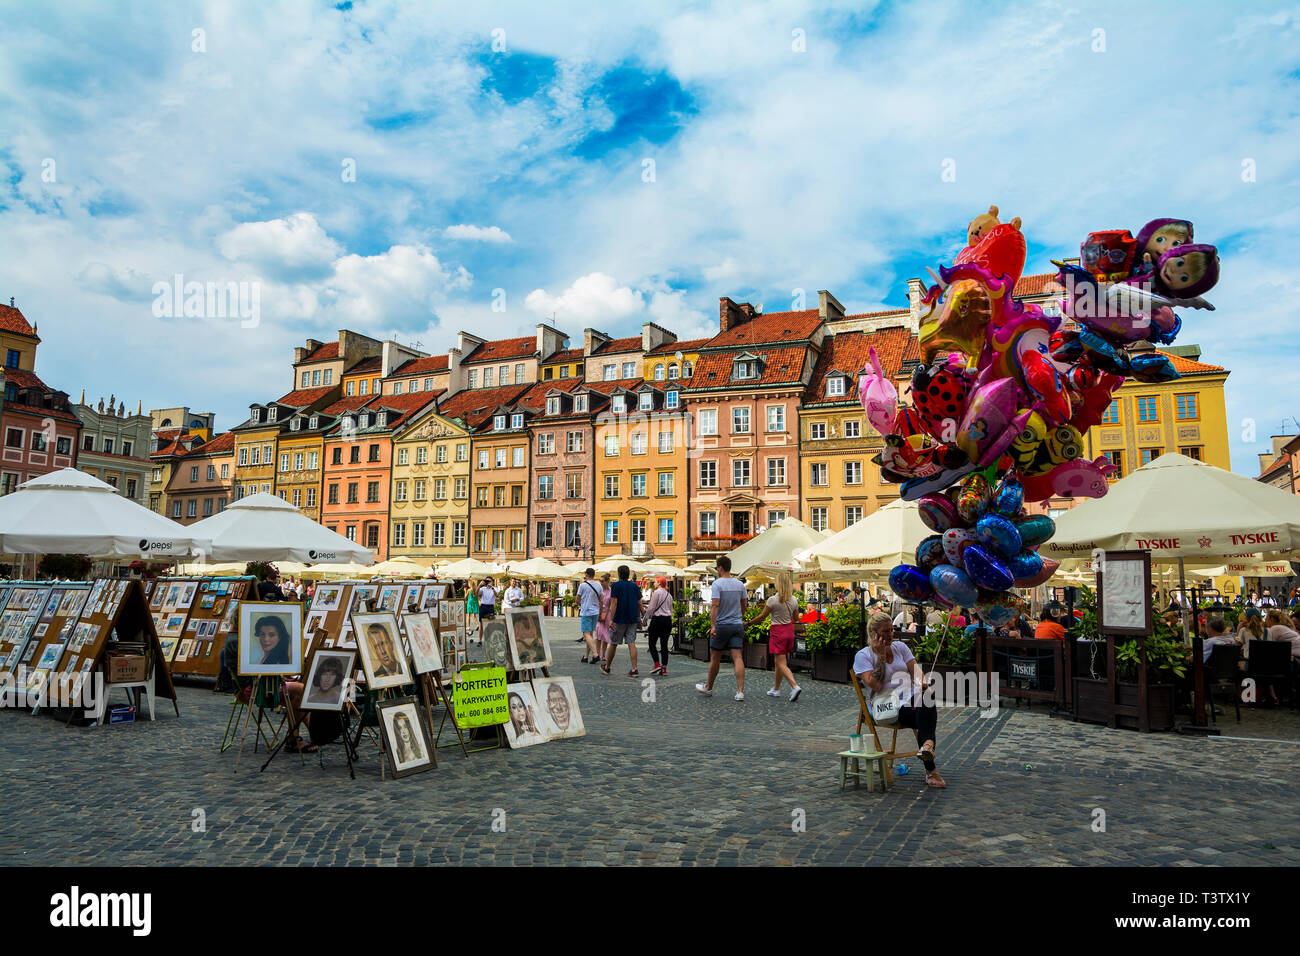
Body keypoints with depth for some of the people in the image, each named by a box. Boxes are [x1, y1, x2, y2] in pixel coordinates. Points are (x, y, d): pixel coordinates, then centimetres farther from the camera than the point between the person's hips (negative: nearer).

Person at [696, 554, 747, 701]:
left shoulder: (717, 583, -10)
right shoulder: (740, 584, 7)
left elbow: (715, 605, -20)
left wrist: (712, 625, -23)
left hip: (722, 625, -4)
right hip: (737, 625, 4)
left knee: (714, 658, 9)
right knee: (738, 658, -1)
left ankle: (708, 688, 24)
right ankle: (740, 691, -9)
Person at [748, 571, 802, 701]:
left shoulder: (773, 600, -16)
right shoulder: (793, 600, 1)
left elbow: (762, 617, -9)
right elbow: (796, 617, 12)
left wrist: (749, 623, 4)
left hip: (778, 632, -6)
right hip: (789, 630, 6)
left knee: (781, 664, -5)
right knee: (778, 662, 17)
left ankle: (795, 686, -20)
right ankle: (776, 689, 24)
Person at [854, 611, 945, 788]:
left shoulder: (900, 647, 18)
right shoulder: (862, 656, 2)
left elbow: (915, 670, 9)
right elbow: (875, 686, -11)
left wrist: (922, 682, -15)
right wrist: (881, 655, -9)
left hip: (913, 697, 4)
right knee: (927, 718, -31)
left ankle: (927, 745, -49)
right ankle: (930, 770, -35)